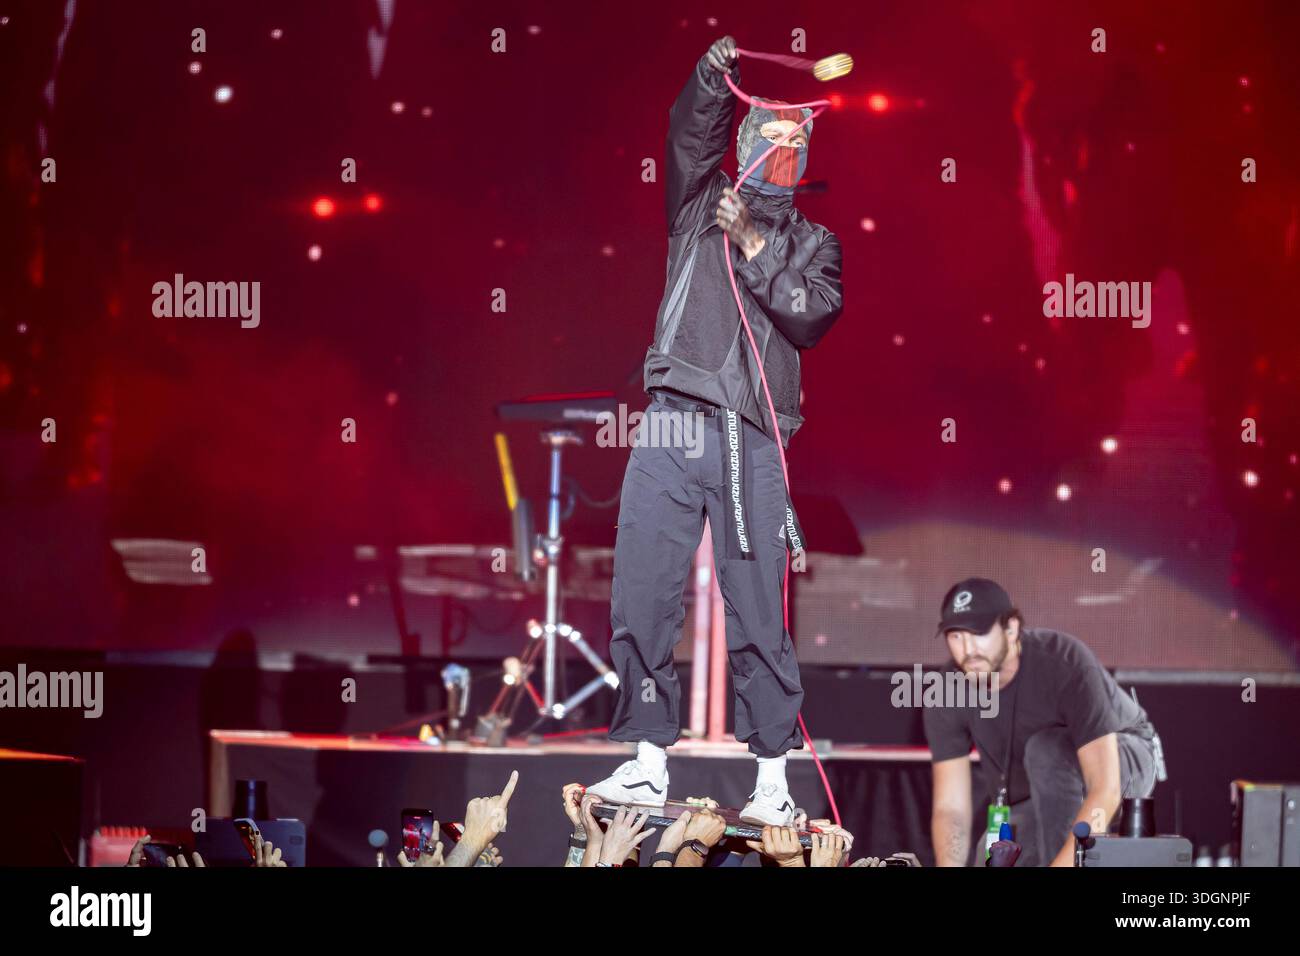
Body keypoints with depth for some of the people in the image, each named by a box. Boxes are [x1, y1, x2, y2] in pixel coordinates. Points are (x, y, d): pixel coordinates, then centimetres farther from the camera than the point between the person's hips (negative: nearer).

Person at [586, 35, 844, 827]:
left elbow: (814, 316, -1)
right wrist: (717, 72, -12)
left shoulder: (813, 245, 17)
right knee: (643, 598, -3)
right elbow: (691, 133, 1)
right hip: (672, 424, 1)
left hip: (752, 440, -1)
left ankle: (773, 780, -4)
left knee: (758, 607, -5)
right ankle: (648, 761, 3)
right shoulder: (702, 208, 18)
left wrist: (755, 248, -5)